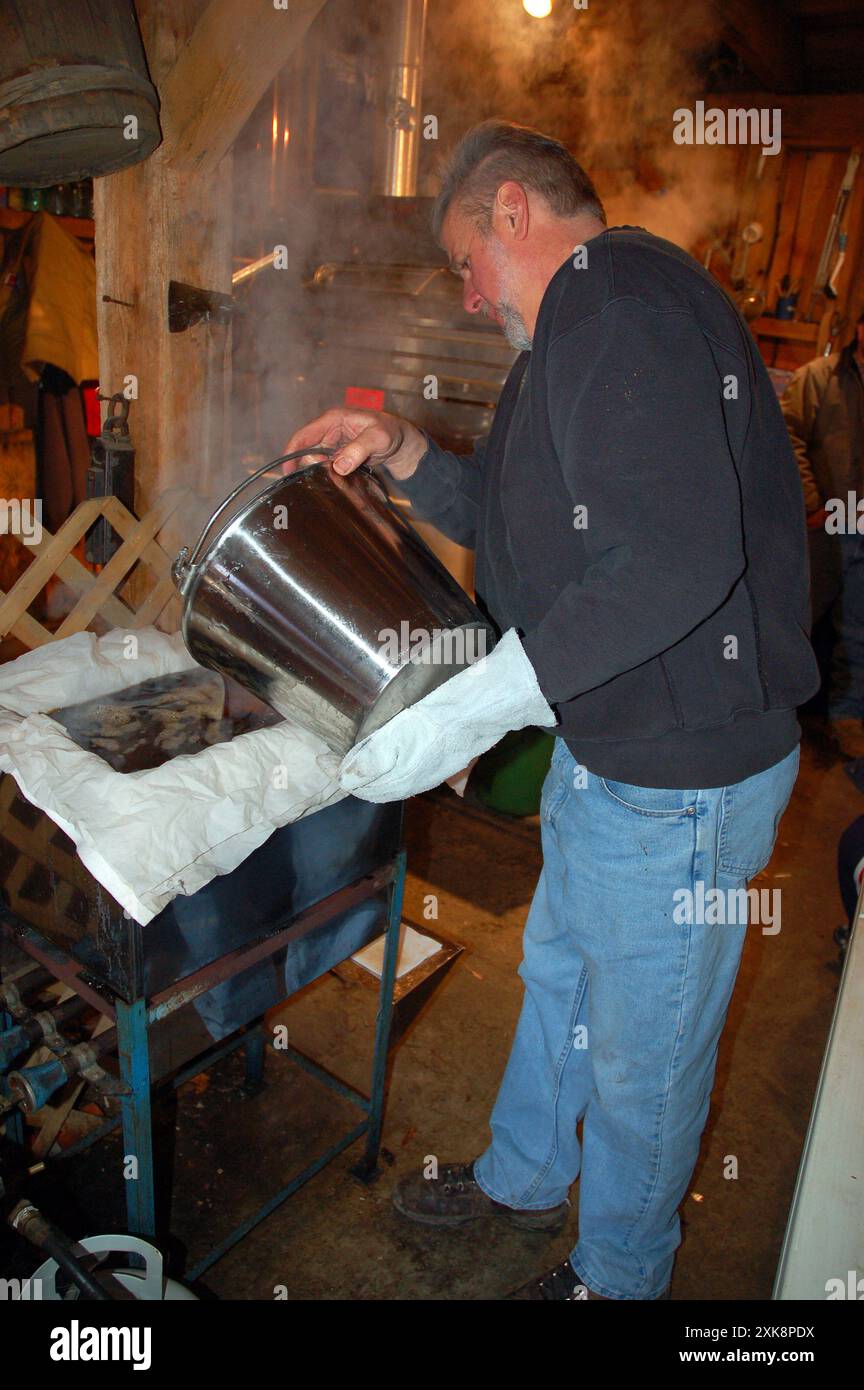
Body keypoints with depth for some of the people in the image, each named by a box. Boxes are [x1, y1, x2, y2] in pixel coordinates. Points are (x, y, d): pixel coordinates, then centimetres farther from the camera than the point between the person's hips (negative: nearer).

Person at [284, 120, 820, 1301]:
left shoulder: (617, 295, -19)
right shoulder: (585, 327, 16)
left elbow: (679, 559, -32)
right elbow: (522, 525, 23)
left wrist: (484, 704, -28)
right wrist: (402, 453, 10)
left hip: (679, 776, -10)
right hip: (604, 744, 11)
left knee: (641, 1051, 11)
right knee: (557, 974, 26)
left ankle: (620, 1275, 39)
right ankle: (523, 1180, 51)